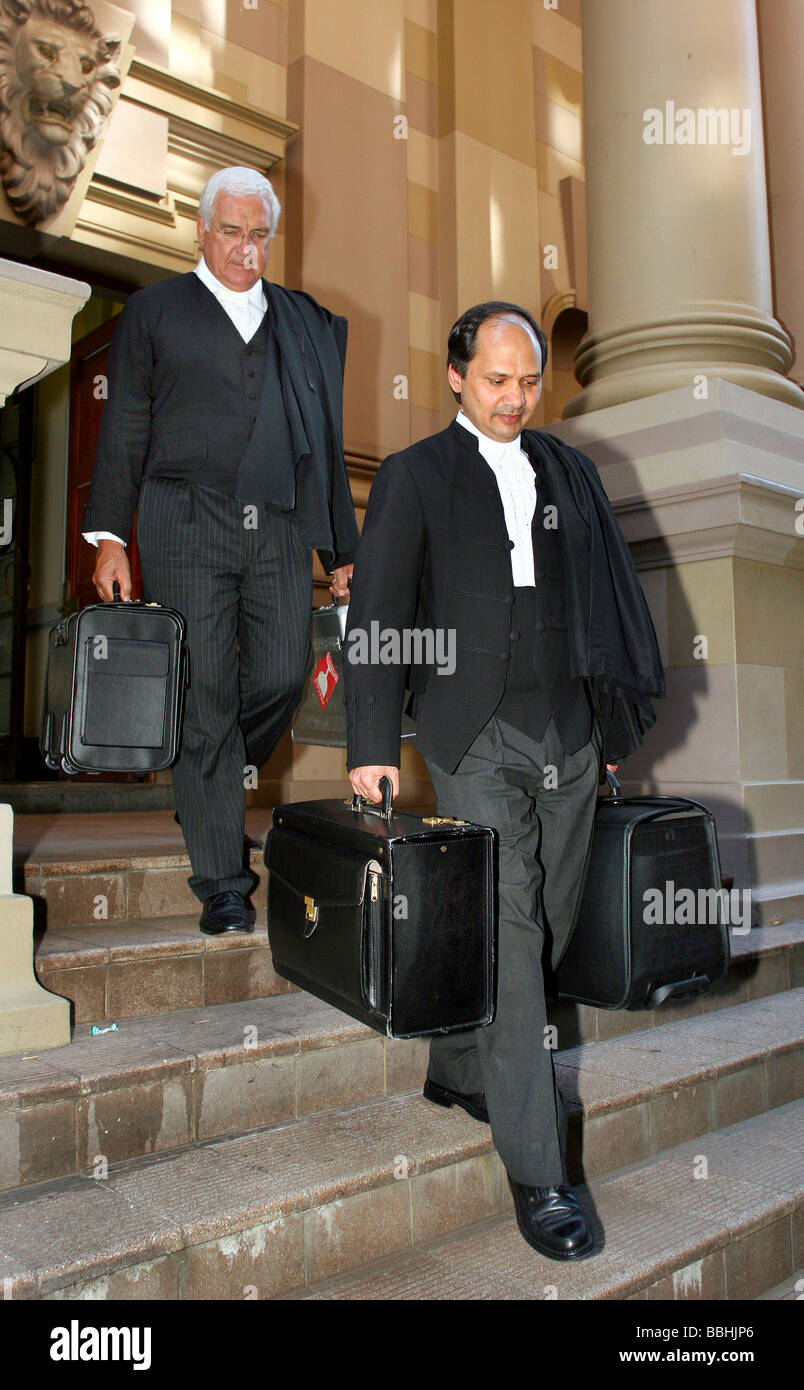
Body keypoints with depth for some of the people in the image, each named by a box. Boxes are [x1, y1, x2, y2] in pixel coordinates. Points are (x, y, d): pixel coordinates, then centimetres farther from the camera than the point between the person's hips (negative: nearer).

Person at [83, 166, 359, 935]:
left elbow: (326, 440, 17)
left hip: (281, 530, 3)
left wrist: (343, 549, 13)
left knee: (281, 676, -6)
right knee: (204, 698, -4)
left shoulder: (307, 322, 19)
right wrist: (109, 535, 0)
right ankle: (222, 883, 6)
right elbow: (123, 429, 8)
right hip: (187, 525, -3)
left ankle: (210, 790, 26)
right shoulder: (154, 311, 12)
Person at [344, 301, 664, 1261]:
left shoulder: (570, 470, 17)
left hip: (572, 738, 5)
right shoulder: (412, 476, 4)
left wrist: (628, 711, 13)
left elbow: (615, 590, 18)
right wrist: (372, 746, -10)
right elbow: (377, 616, -2)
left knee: (547, 926, 10)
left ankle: (457, 1068, 34)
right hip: (477, 740, -5)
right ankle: (536, 1172, 4)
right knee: (505, 937, -7)